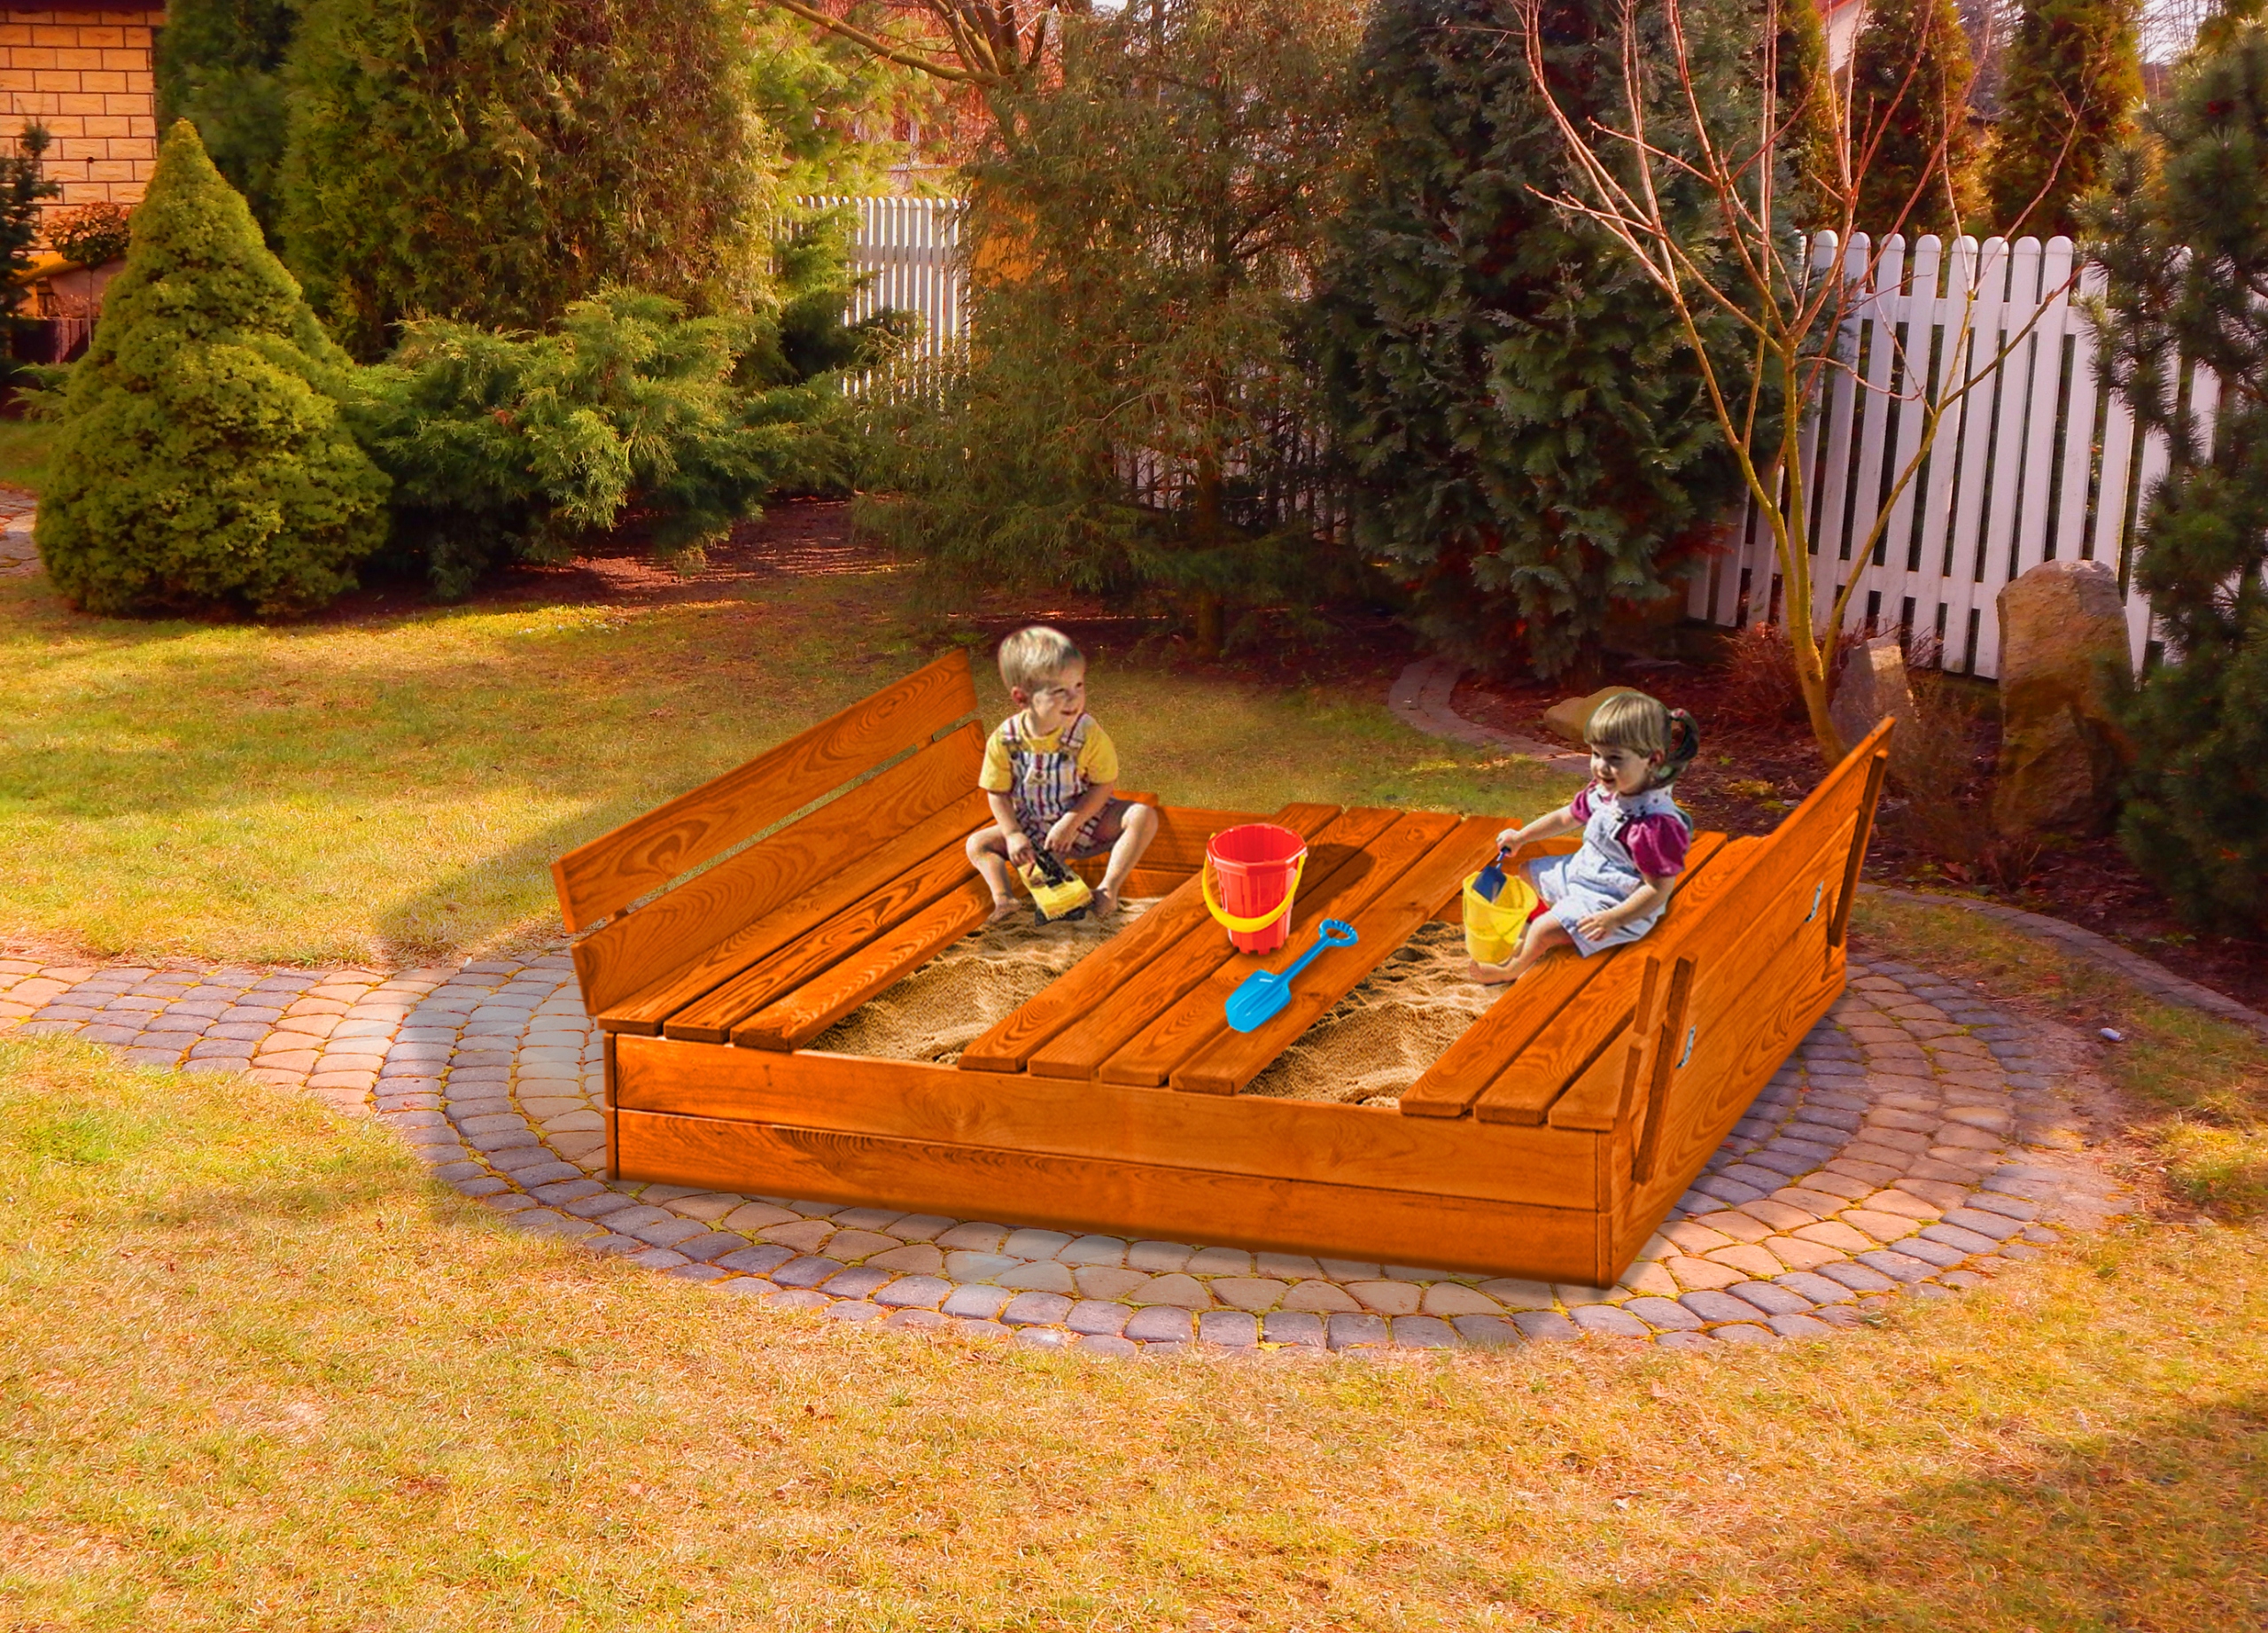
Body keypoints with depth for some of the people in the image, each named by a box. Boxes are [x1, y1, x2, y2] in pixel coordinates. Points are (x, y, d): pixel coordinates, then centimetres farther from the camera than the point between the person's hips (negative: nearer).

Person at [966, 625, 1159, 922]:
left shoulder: (1088, 733, -21)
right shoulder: (1004, 740, -18)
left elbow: (1105, 784, -14)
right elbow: (998, 793, -7)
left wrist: (1072, 822, -22)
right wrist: (1013, 835, -19)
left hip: (1084, 819, -2)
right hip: (1031, 829, 2)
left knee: (1143, 817, -25)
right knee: (978, 844, -12)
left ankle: (1109, 887, -31)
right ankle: (1003, 897, -31)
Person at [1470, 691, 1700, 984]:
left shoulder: (1656, 823, -33)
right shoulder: (1603, 792, -7)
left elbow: (1658, 889, -29)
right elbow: (1567, 817, 13)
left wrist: (1613, 919, -34)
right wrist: (1521, 836, 13)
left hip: (1616, 903, -9)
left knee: (1545, 929, -17)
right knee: (1530, 872, 20)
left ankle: (1510, 969, 12)